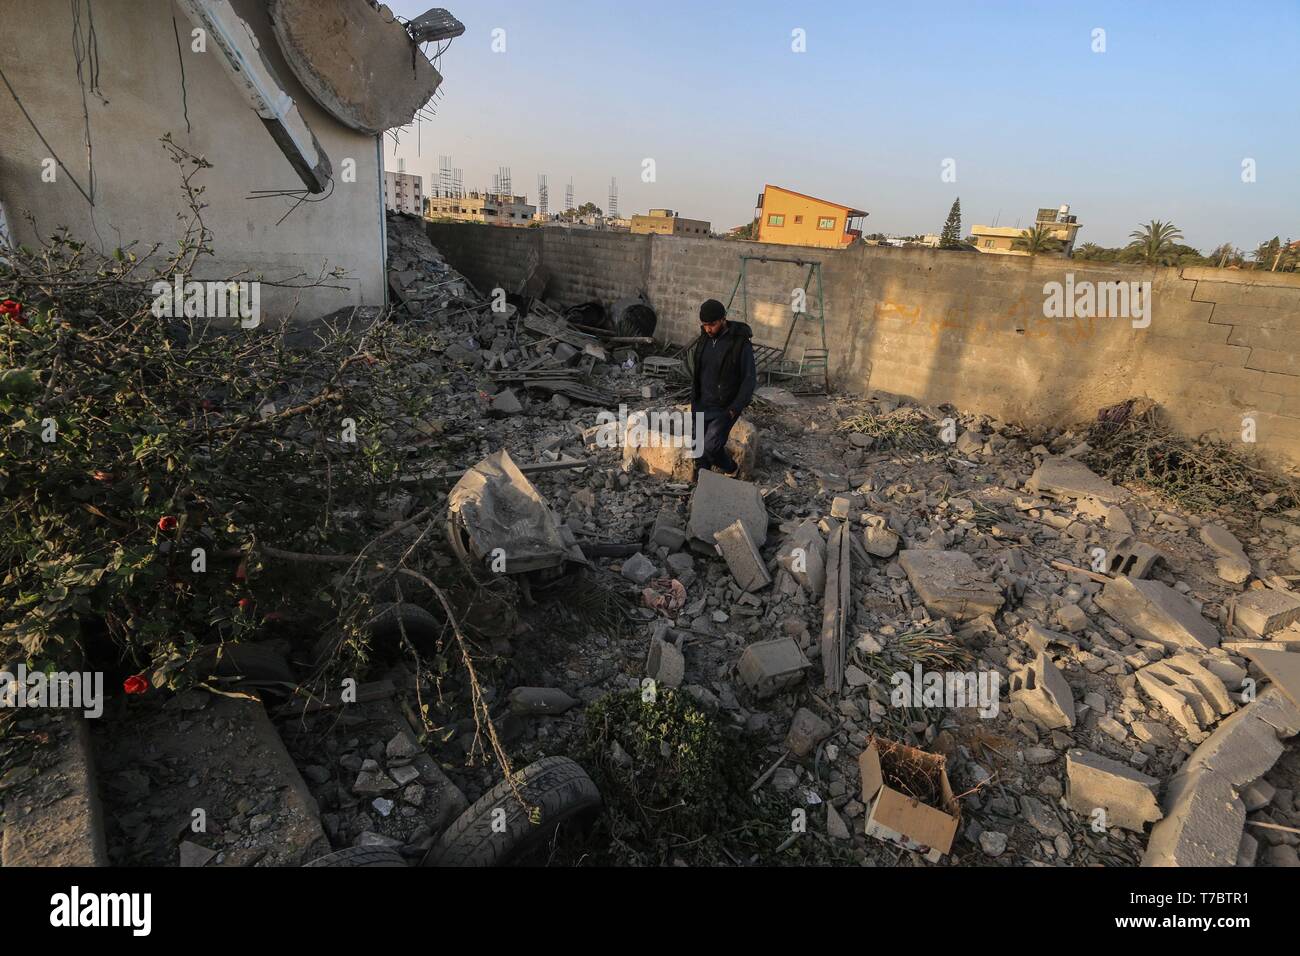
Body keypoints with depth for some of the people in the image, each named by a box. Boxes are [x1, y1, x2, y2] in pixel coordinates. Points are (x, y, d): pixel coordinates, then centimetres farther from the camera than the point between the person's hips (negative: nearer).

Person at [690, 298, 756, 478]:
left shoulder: (741, 343, -15)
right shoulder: (704, 340, 4)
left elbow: (750, 379, -13)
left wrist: (735, 409, -18)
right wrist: (694, 404, 13)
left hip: (725, 409, -6)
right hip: (703, 407, 6)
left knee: (710, 447, -15)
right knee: (701, 449, 5)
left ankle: (730, 469, 14)